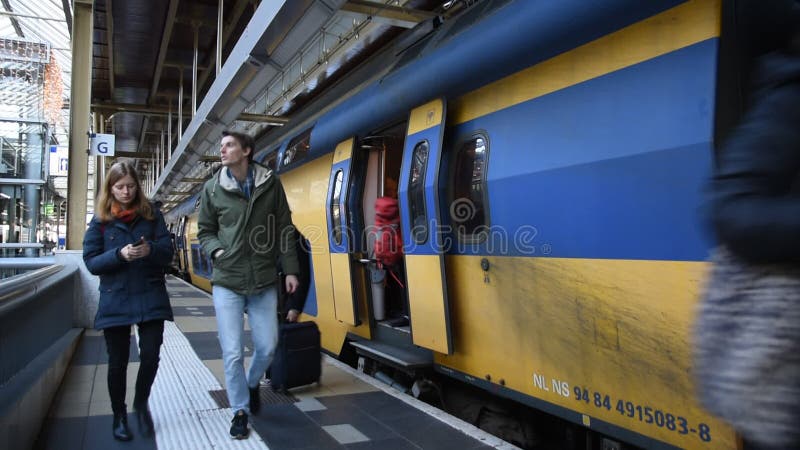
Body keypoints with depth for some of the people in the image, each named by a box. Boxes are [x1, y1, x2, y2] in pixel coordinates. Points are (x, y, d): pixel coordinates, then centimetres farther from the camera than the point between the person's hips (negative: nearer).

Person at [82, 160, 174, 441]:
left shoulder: (151, 215, 3)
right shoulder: (100, 220, 1)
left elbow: (168, 252, 0)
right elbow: (91, 262, -3)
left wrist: (151, 249, -22)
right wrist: (119, 254, -21)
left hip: (151, 298, 0)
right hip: (115, 301, 0)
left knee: (150, 356, -3)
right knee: (118, 362, 9)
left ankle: (141, 403, 26)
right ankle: (119, 416, 30)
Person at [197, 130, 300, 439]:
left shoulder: (271, 184, 1)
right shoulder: (212, 188, 1)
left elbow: (284, 230, 4)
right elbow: (205, 231, 10)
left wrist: (290, 269, 2)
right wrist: (216, 250, -11)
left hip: (264, 281, 1)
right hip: (227, 281, 0)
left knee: (268, 346, 7)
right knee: (232, 352, 1)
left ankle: (252, 383, 39)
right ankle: (240, 411, 21)